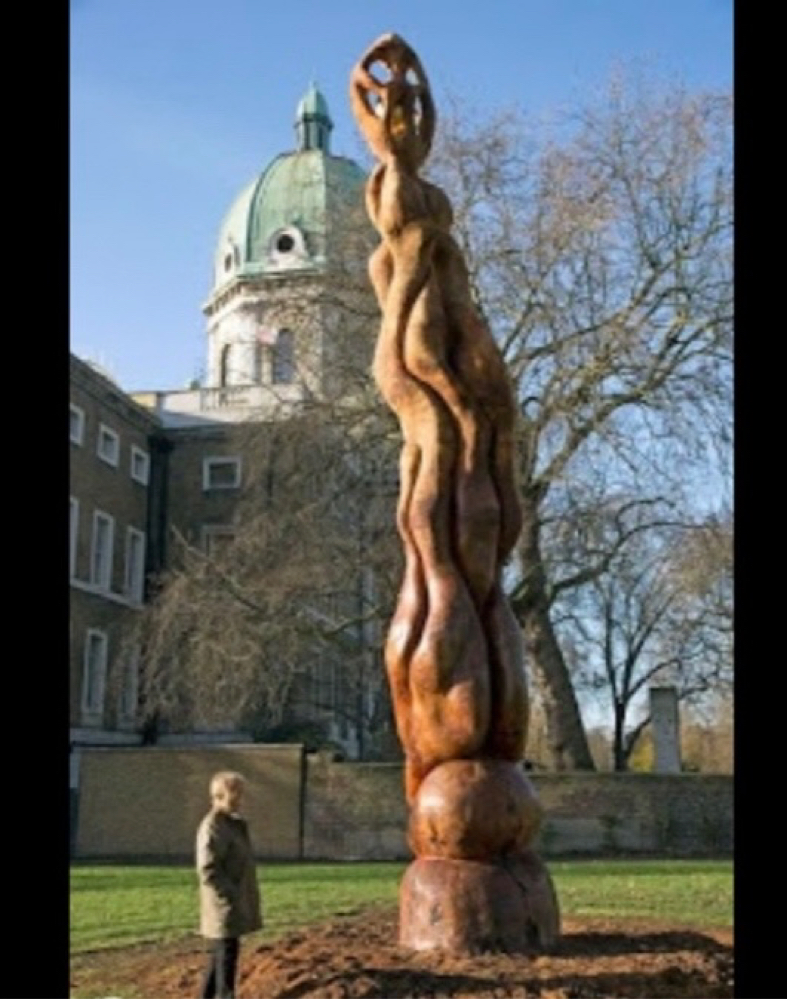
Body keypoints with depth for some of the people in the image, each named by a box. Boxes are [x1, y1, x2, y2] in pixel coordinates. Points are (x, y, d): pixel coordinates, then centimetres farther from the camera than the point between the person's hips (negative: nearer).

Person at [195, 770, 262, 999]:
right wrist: (231, 897, -21)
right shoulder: (212, 828, -18)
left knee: (219, 956, 17)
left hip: (234, 906, 10)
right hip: (225, 907, -10)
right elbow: (208, 871, -23)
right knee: (226, 955, -4)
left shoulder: (235, 824, 13)